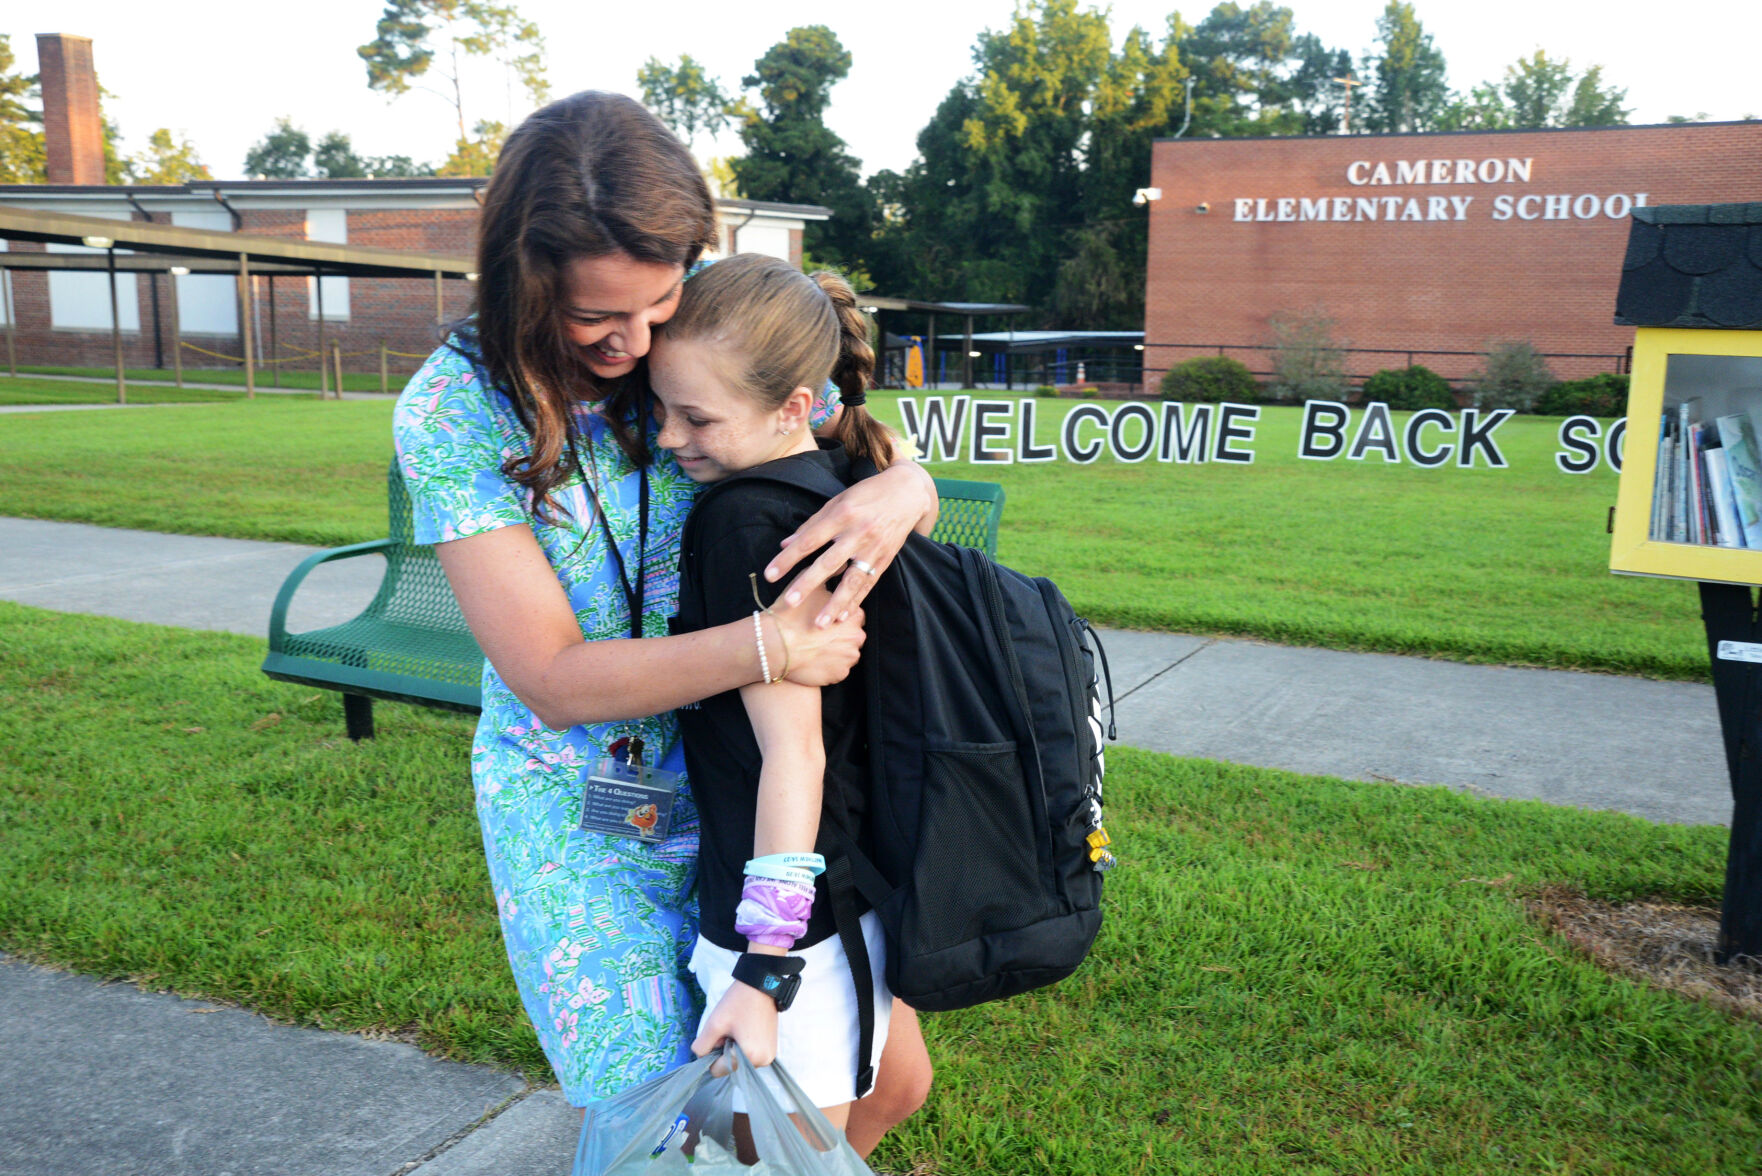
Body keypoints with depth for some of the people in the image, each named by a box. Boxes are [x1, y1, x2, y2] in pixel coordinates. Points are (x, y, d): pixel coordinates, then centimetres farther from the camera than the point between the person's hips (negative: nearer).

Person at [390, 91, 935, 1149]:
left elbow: (889, 465, 3)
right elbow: (551, 678, -18)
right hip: (579, 818, -2)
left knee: (887, 1084, 8)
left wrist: (903, 489, -24)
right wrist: (767, 643, -31)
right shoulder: (453, 410, -14)